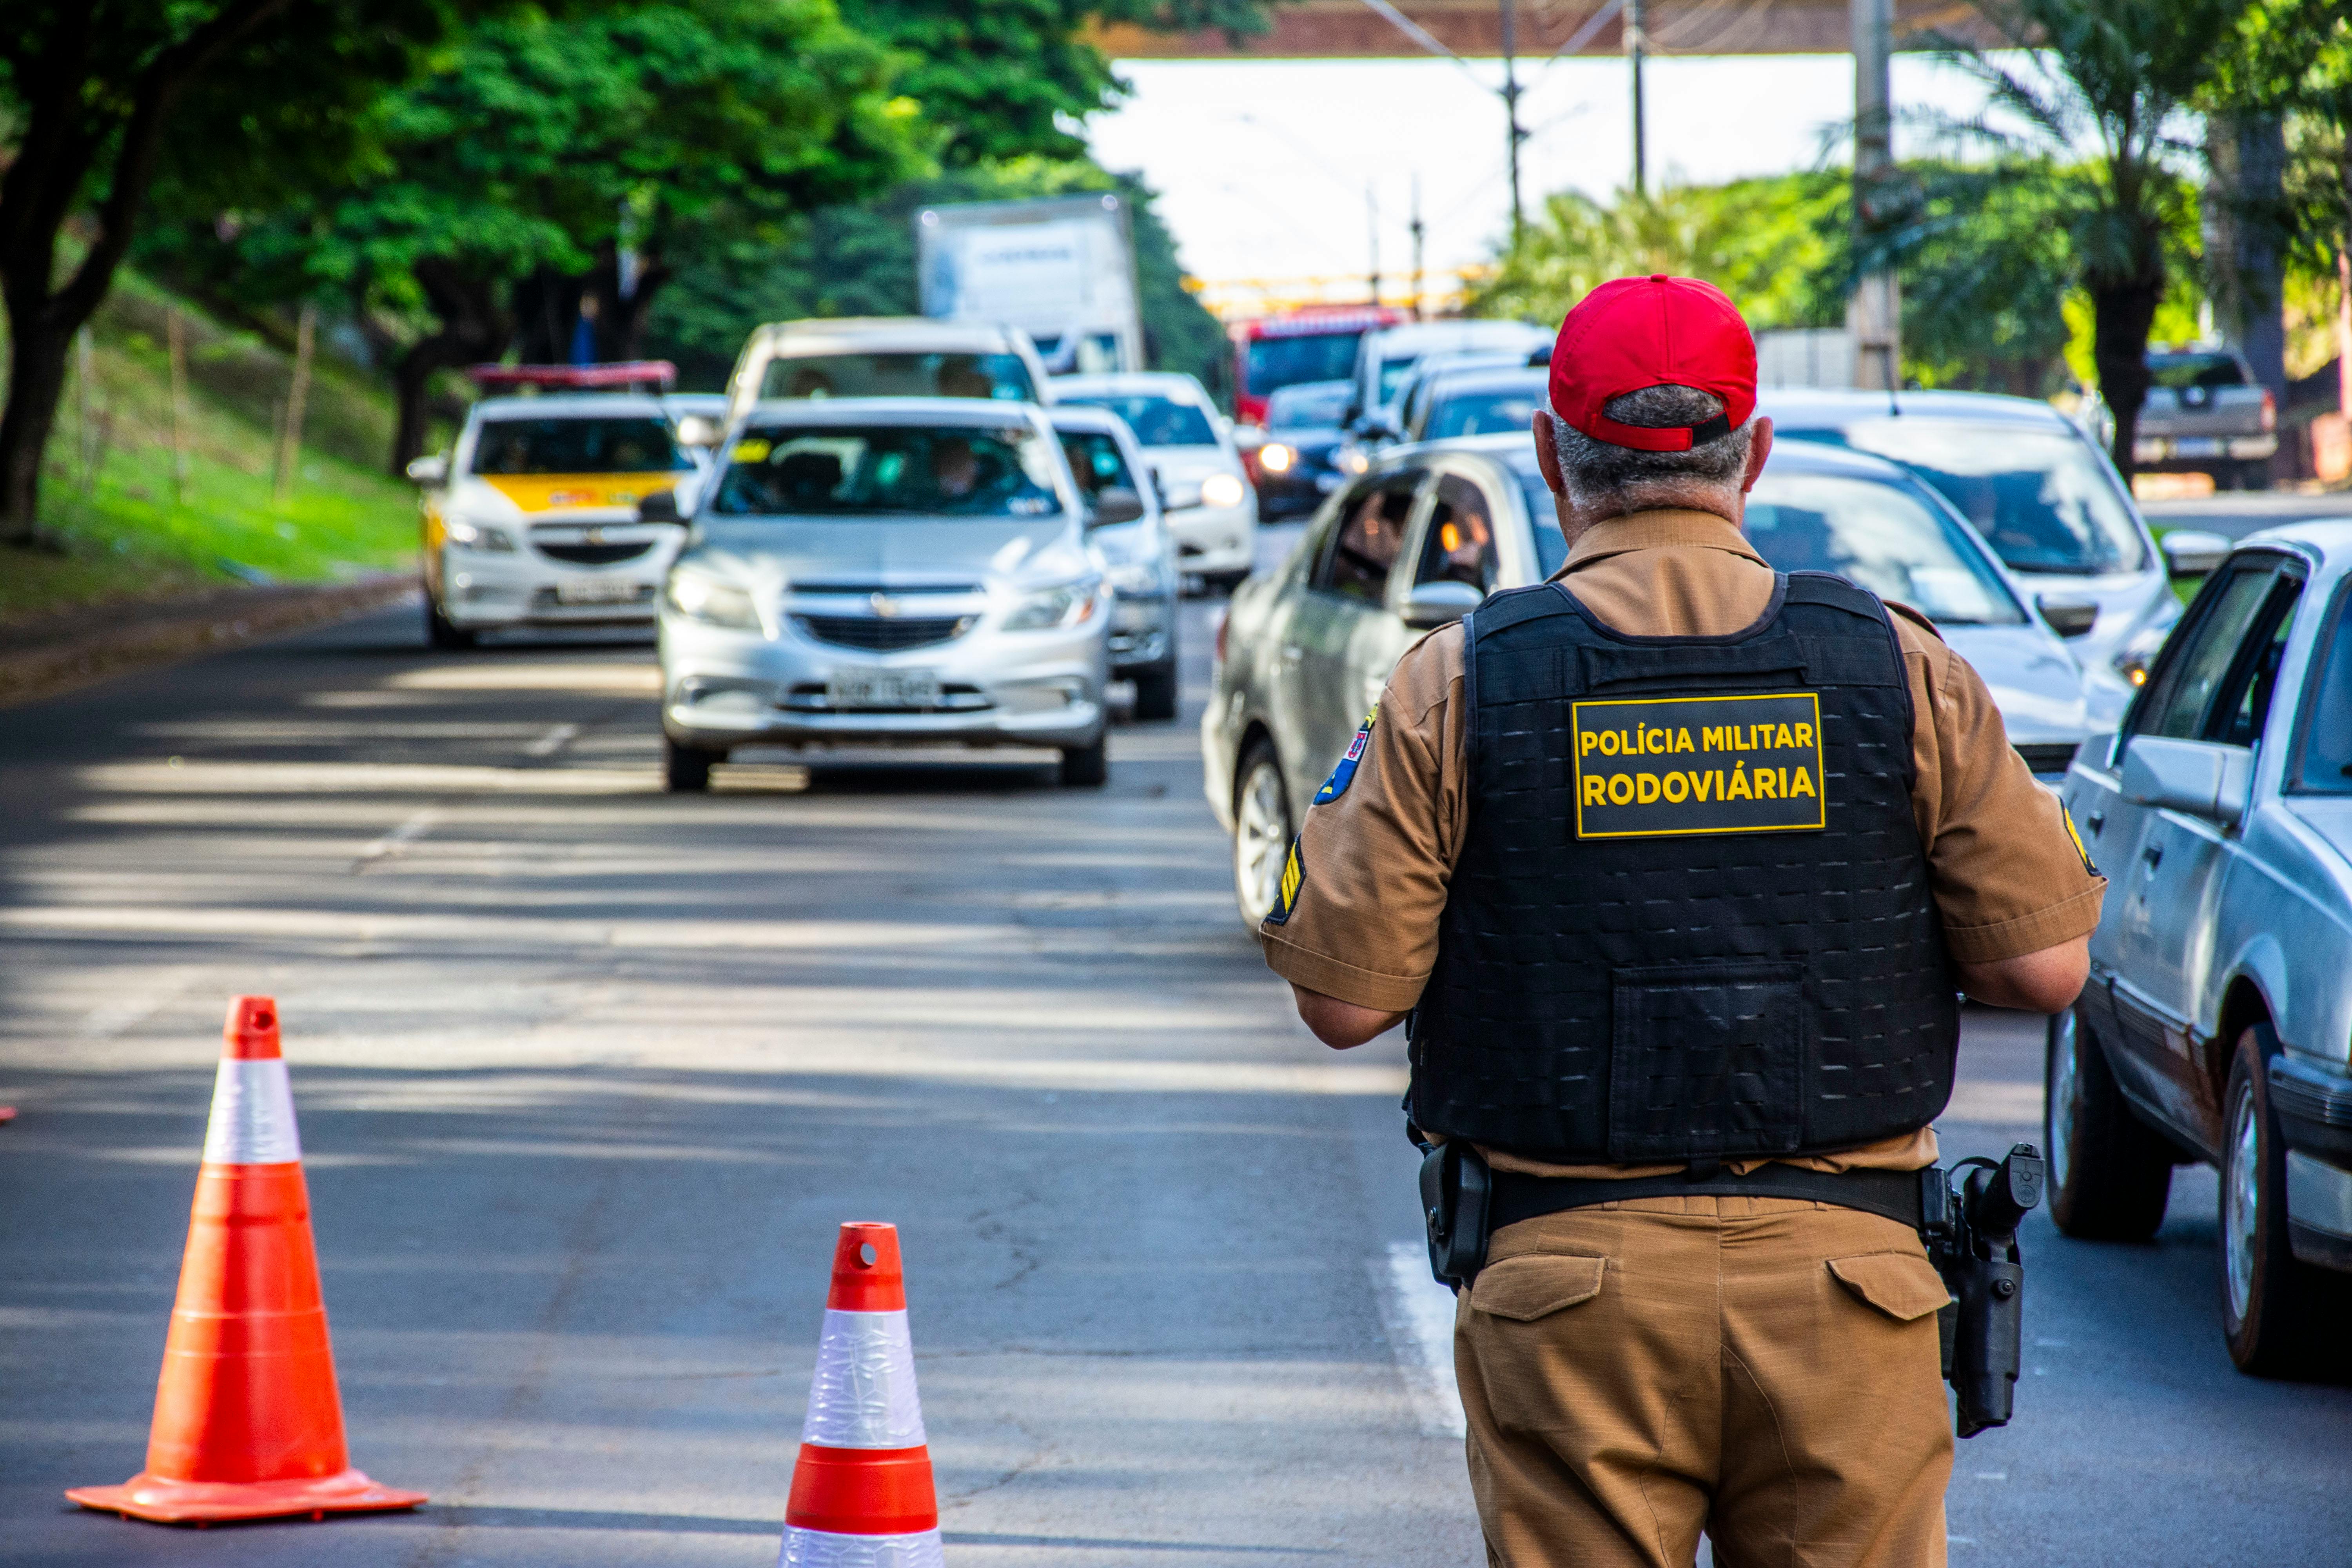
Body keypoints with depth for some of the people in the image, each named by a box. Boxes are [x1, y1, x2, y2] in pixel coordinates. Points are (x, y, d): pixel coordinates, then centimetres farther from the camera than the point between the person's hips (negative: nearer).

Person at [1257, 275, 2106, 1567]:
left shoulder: (1456, 686, -2)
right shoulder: (1900, 666, 2)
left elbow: (1345, 998, -2)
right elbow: (2044, 964, 2)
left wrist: (1338, 810, 16)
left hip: (1568, 1283, -1)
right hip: (1842, 1268, 1)